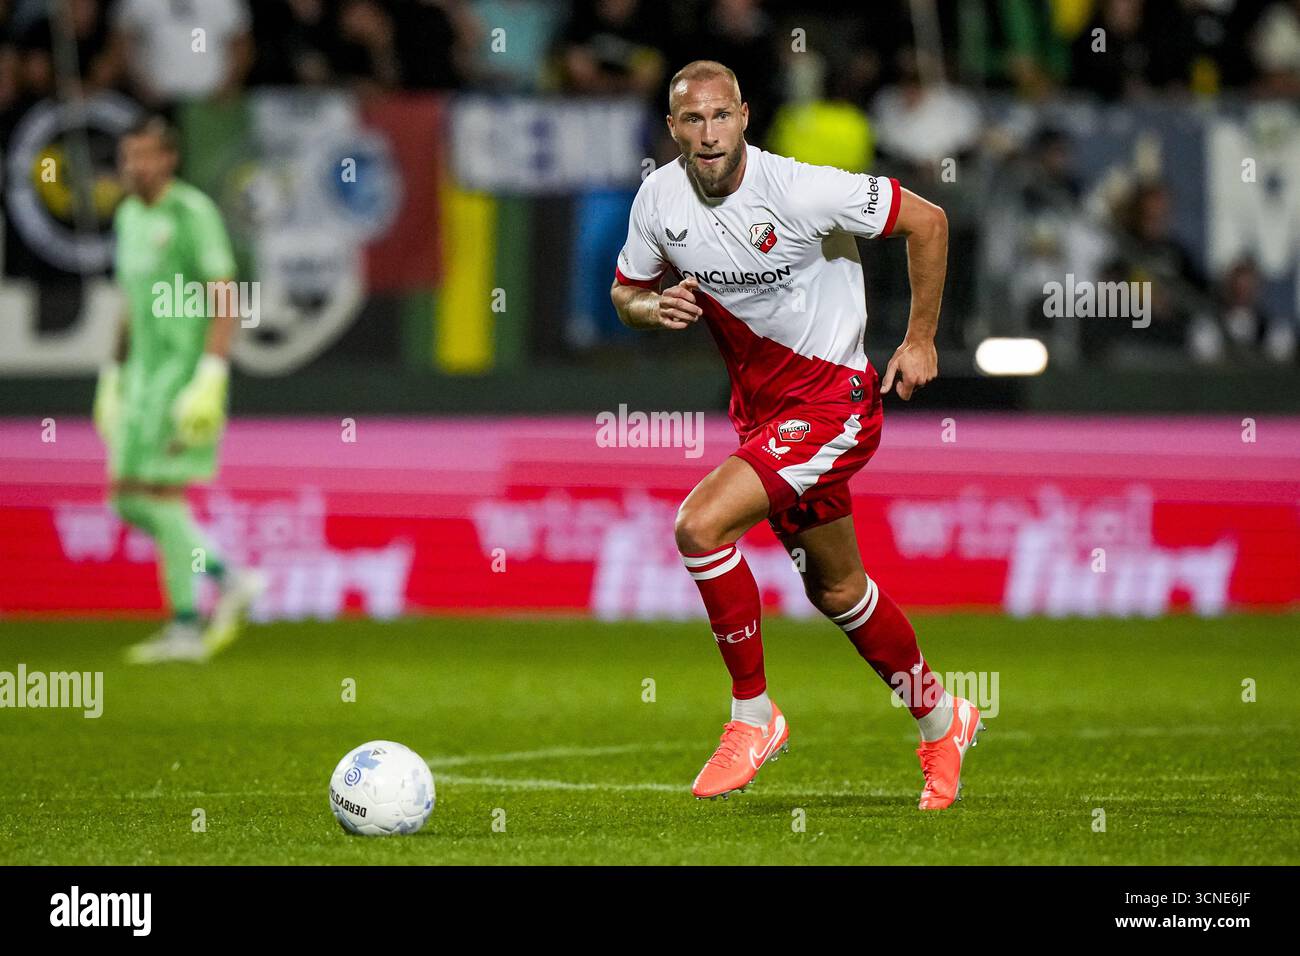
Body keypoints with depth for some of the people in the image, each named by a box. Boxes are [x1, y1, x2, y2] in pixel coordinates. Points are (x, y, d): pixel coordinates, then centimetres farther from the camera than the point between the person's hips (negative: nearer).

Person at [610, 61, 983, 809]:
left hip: (831, 399, -7)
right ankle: (941, 719, 40)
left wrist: (921, 341, -8)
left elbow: (927, 220, -13)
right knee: (836, 590, 18)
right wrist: (655, 307, -13)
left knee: (701, 526, -24)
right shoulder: (659, 198, -5)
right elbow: (626, 291, 12)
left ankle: (753, 715, -9)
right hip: (760, 405, 7)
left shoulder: (798, 190, -23)